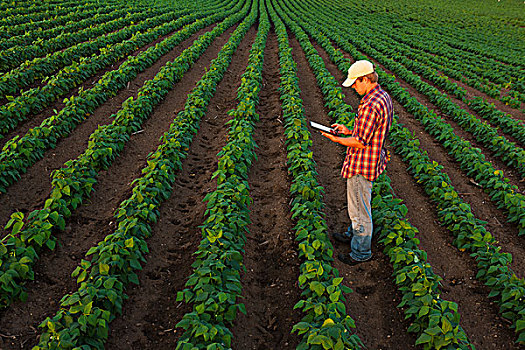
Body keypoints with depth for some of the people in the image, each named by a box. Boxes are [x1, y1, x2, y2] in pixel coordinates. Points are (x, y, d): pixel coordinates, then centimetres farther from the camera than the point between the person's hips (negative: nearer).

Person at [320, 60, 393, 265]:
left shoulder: (370, 105, -28)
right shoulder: (384, 97, 5)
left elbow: (360, 142, -25)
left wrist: (336, 139, -12)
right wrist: (349, 131, 10)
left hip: (361, 165, -10)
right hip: (373, 159, 10)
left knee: (359, 208, 4)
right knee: (357, 201, 27)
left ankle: (361, 252, 20)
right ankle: (354, 234, 46)